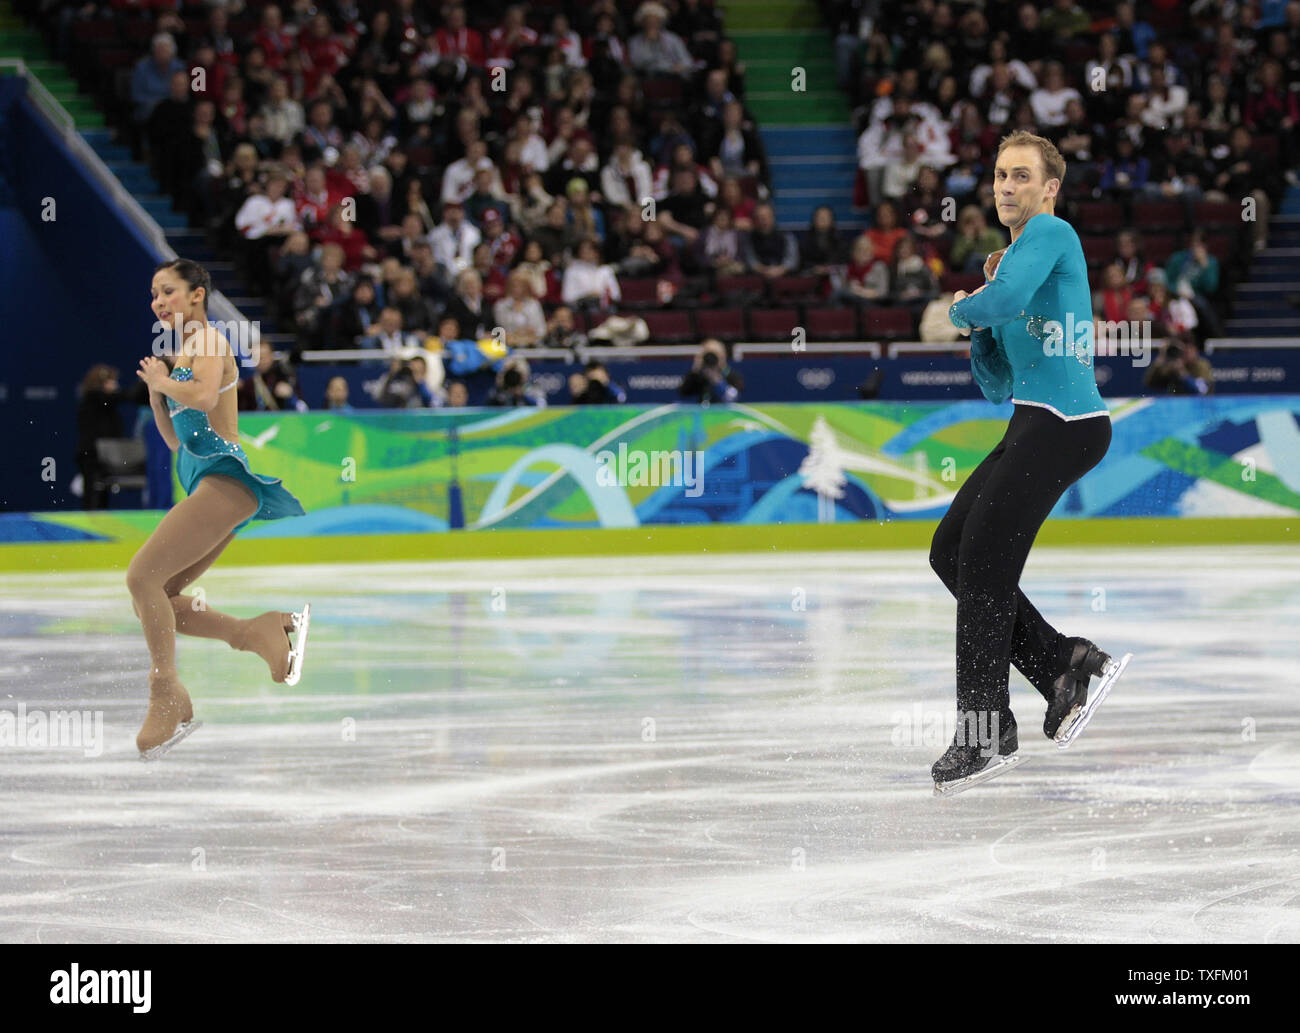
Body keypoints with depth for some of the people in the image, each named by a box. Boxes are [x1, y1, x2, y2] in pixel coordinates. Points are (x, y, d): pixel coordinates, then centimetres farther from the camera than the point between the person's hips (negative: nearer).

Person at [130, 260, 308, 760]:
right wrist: (154, 389, 16)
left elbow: (204, 396, -25)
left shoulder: (207, 339, -3)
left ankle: (168, 696, -15)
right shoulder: (185, 352, 23)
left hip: (224, 476, -10)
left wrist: (163, 381, -7)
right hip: (206, 484, 10)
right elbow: (176, 440, 27)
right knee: (151, 601, 4)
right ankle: (259, 633, 4)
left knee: (143, 574, -18)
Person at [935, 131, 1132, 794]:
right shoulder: (1018, 256, 25)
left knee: (982, 564, -10)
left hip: (1063, 423, -10)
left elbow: (1008, 298, -25)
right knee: (950, 551, 9)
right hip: (1033, 424, 10)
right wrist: (984, 312, 11)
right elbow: (997, 386, 25)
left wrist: (963, 309, -4)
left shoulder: (1051, 232, -4)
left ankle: (986, 735, -4)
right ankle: (1063, 665, 9)